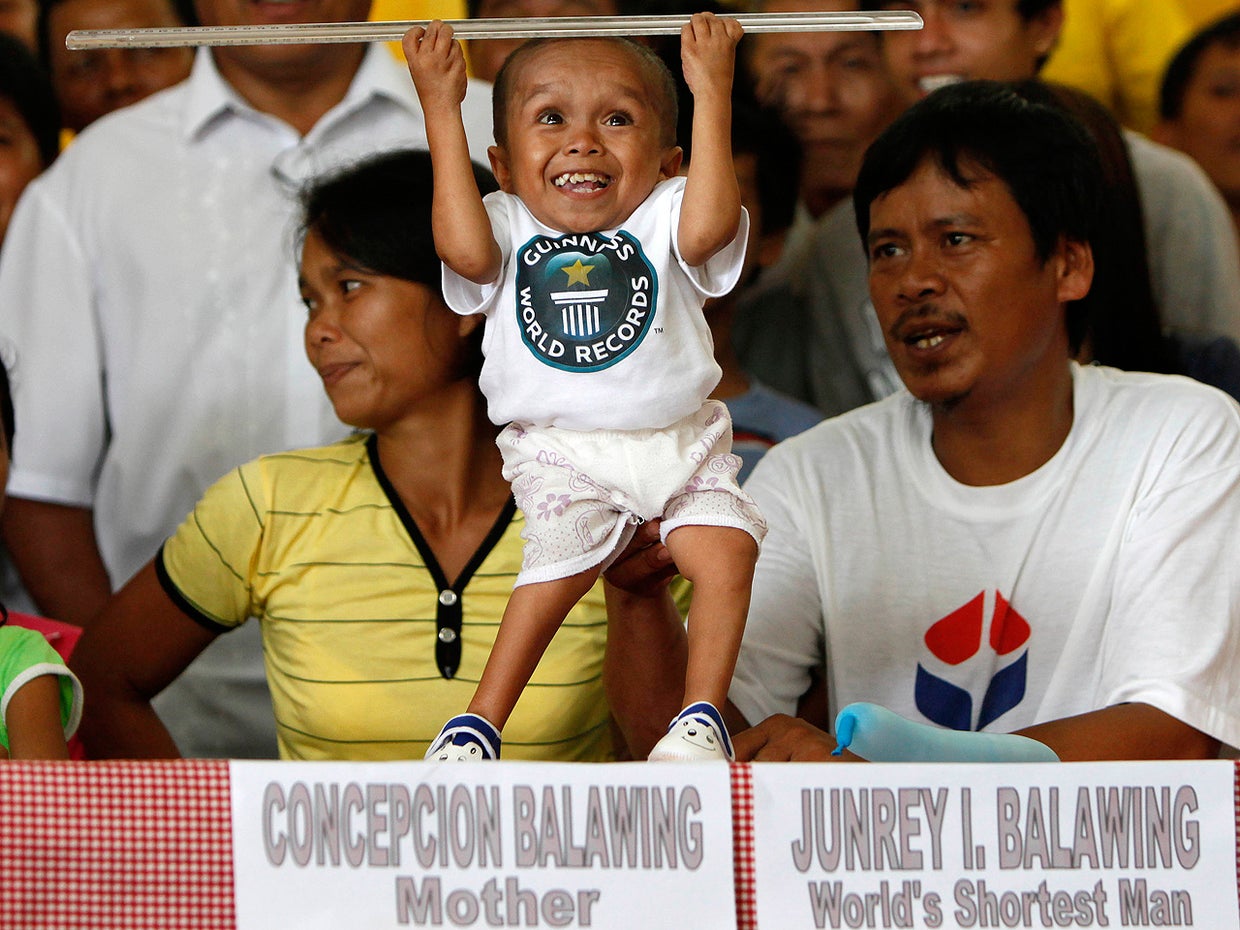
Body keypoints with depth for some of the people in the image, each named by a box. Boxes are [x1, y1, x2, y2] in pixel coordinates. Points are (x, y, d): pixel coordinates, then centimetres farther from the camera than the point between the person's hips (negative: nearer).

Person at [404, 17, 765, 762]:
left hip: (682, 441, 2)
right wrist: (441, 108, -17)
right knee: (562, 560, -22)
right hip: (561, 451, -2)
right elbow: (465, 249, -23)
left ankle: (703, 713, -5)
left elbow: (707, 226, -23)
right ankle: (482, 720, -13)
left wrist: (712, 91, -19)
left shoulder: (661, 215, 1)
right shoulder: (508, 226, 1)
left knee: (727, 547, -17)